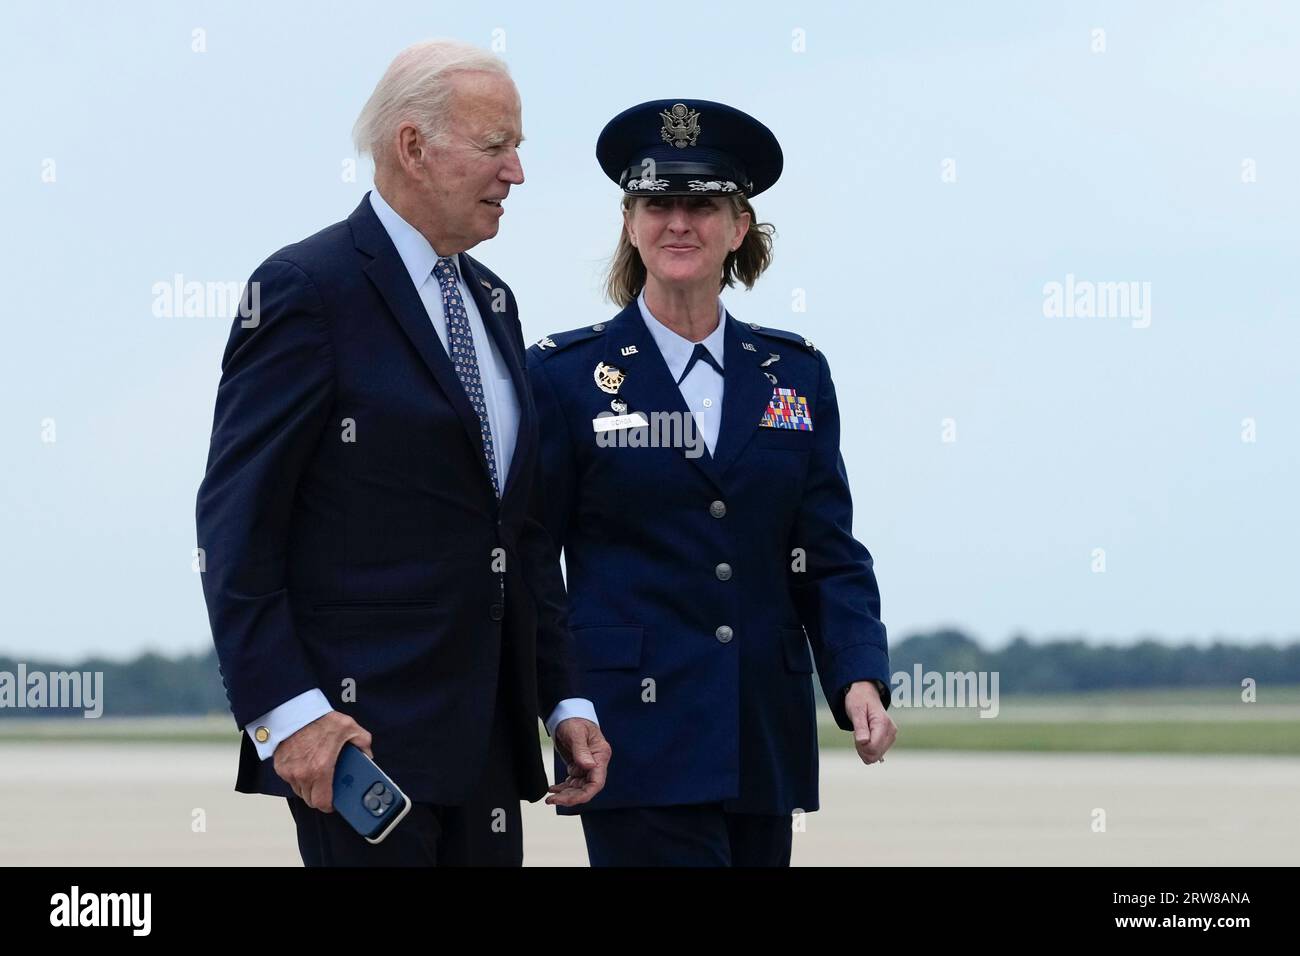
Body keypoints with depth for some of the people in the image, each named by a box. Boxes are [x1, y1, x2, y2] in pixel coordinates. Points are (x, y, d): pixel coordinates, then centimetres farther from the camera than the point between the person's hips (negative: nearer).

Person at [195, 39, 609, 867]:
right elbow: (236, 521, -12)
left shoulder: (492, 302, 17)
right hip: (360, 734, -8)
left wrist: (564, 700, 12)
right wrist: (285, 711, -19)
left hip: (487, 738, 8)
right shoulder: (307, 289, -8)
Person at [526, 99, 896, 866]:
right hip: (640, 738, -4)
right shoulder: (565, 376, 1)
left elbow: (830, 556, 9)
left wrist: (860, 679, -7)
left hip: (766, 745, 4)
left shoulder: (795, 375, 11)